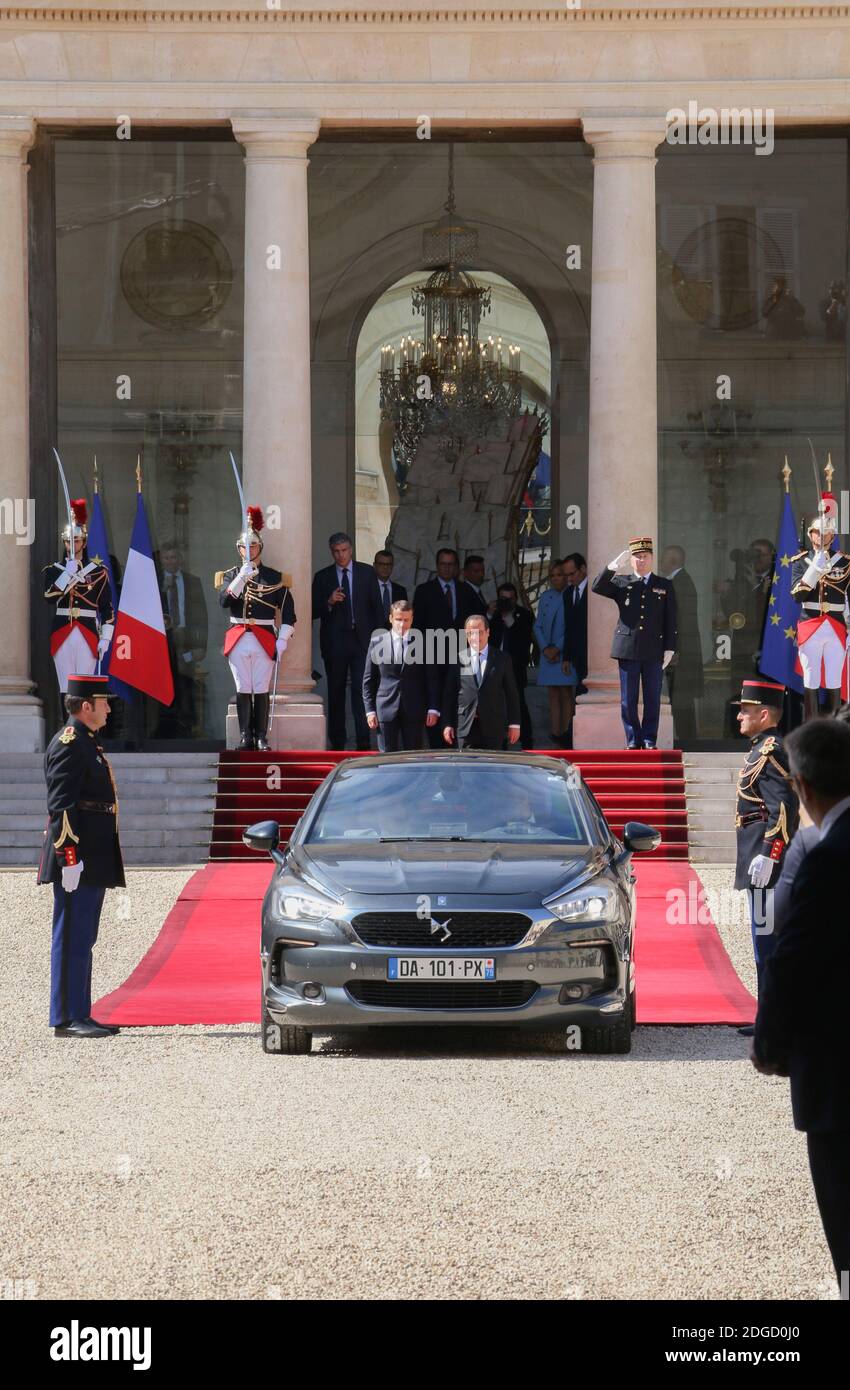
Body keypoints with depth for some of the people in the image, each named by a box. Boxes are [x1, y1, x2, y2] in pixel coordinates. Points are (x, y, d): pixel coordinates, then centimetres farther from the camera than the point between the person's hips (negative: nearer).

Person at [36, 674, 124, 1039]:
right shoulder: (69, 744, -13)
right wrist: (70, 858, -23)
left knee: (81, 940, 12)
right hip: (79, 860, -11)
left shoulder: (85, 742, 19)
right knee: (72, 939, -8)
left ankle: (79, 1015, 16)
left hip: (93, 862, 11)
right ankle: (67, 1019, -7)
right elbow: (61, 806, -19)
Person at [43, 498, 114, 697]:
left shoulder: (98, 571, 4)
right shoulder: (54, 570, 7)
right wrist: (68, 573, -15)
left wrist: (105, 638, -3)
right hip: (62, 636, 1)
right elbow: (49, 597, -11)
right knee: (66, 687, 1)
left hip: (88, 636, -1)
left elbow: (107, 608, 3)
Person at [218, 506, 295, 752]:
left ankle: (262, 738, 1)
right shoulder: (230, 575, 9)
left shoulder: (274, 577, 6)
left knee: (261, 690, -2)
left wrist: (282, 641, -2)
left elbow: (288, 611, 6)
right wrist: (241, 579, -18)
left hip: (264, 639, -1)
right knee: (243, 690, 2)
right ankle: (245, 736, 6)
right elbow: (224, 601, -8)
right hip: (238, 638, 1)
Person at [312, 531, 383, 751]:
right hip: (334, 642, 1)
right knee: (336, 694, 5)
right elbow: (314, 612, 5)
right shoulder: (322, 577, 7)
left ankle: (363, 744, -12)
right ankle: (337, 744, 10)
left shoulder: (367, 572, 7)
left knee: (362, 691, -10)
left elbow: (377, 607, 8)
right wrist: (329, 602, -15)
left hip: (362, 640, -1)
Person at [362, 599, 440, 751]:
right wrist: (370, 710, 0)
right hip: (386, 709, 0)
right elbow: (368, 680, 6)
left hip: (414, 711, 0)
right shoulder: (378, 642, 4)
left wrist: (433, 709, -1)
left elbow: (431, 679, 5)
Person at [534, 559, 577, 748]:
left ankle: (566, 738, -5)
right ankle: (556, 740, 4)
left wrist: (558, 648, -11)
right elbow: (538, 626, 13)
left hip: (567, 653, -5)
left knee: (567, 695, -6)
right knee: (553, 696, 4)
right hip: (548, 654, 5)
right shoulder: (545, 596, 14)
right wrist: (545, 648, -2)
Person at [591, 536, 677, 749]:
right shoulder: (621, 583, 10)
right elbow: (597, 587, -6)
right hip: (628, 649, 0)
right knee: (628, 700, 2)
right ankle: (633, 740, 9)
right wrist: (615, 566, -14)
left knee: (653, 700, 1)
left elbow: (670, 621, 8)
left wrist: (670, 648, 1)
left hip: (653, 650, 0)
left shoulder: (665, 586, 10)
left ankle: (649, 740, 8)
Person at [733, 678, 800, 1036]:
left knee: (768, 938, -8)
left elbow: (784, 808, -23)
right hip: (764, 860, 11)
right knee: (769, 940, 13)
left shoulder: (769, 753, -15)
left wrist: (767, 856, -25)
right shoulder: (764, 750, 17)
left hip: (767, 862, -11)